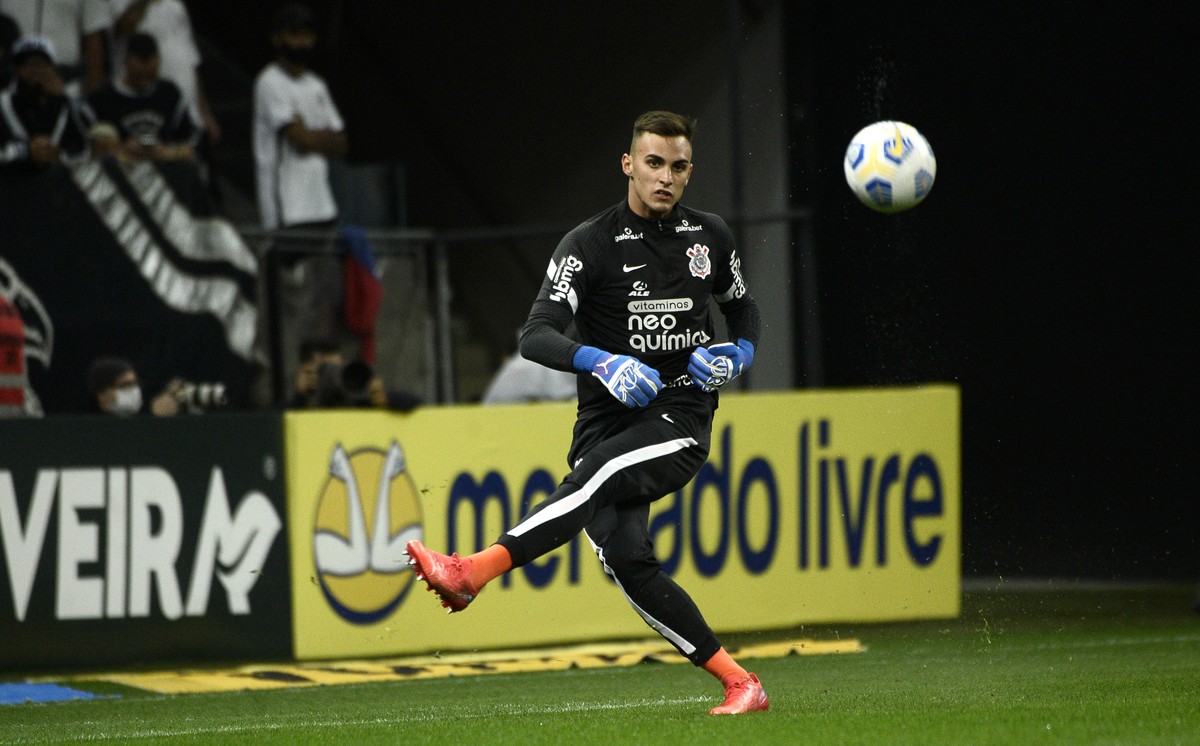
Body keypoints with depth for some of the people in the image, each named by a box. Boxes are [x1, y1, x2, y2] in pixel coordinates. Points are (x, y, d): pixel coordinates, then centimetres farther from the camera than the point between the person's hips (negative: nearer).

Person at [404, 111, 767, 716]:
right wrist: (601, 363, -27)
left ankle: (473, 571, -45)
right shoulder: (590, 245, -1)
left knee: (593, 481, -31)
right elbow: (536, 336, -9)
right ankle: (738, 683, -10)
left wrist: (739, 355, 7)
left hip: (680, 421, 0)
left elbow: (742, 307, 29)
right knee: (626, 558, -18)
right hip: (608, 419, 0)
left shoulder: (711, 238, 10)